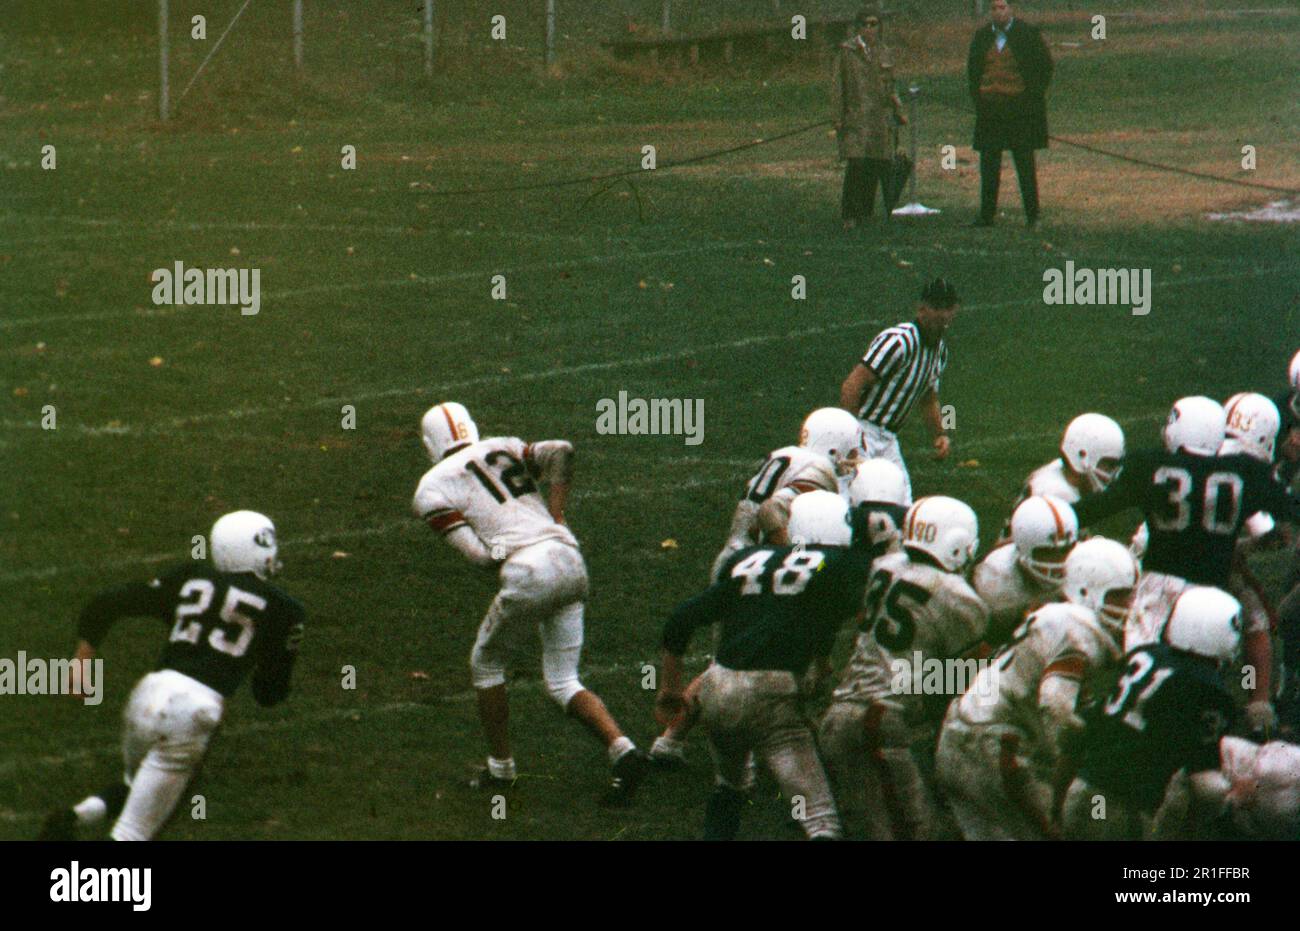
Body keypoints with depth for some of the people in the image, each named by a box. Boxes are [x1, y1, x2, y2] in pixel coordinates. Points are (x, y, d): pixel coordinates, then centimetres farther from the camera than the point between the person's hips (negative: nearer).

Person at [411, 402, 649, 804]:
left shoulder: (432, 489, 7)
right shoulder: (504, 449, 21)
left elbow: (478, 553, -5)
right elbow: (560, 452, 3)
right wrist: (554, 523, 9)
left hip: (528, 573, -5)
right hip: (569, 559, 5)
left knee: (486, 664, 21)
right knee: (563, 683, 13)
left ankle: (501, 767, 27)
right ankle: (623, 750, -8)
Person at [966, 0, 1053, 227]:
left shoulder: (1029, 34, -4)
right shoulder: (981, 36, 8)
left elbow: (1046, 65, 0)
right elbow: (972, 69, 19)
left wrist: (1035, 96, -5)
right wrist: (977, 97, 8)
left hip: (1020, 107, -4)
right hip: (989, 110, 4)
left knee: (1025, 163, 0)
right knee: (989, 164, 3)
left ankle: (1032, 215, 5)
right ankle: (986, 215, 7)